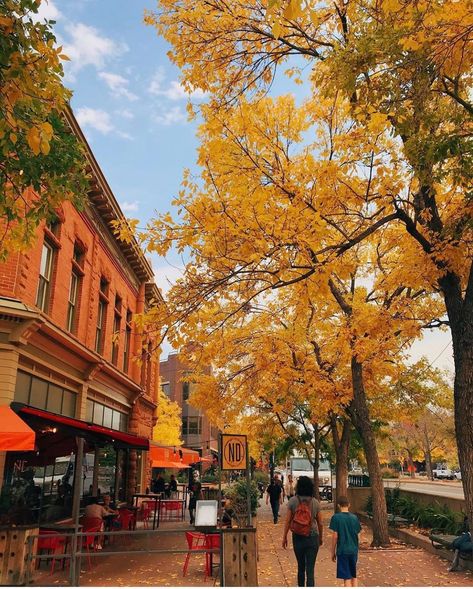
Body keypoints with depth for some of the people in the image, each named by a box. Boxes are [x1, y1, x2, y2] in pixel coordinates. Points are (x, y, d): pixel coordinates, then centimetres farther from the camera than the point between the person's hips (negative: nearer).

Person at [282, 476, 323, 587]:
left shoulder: (293, 501, -8)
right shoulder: (315, 502, -5)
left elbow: (287, 521, -6)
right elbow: (320, 523, 2)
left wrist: (284, 537, 5)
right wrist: (321, 537, 17)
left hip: (297, 537, 1)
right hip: (312, 537, -1)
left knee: (300, 566, 20)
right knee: (310, 568, 2)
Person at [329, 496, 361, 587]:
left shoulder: (336, 517, -10)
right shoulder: (354, 517, 1)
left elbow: (335, 536, -10)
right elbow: (357, 534, 7)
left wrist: (333, 552, 0)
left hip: (342, 551, -4)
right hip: (354, 550, 4)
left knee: (347, 578, 1)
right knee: (353, 576, 19)